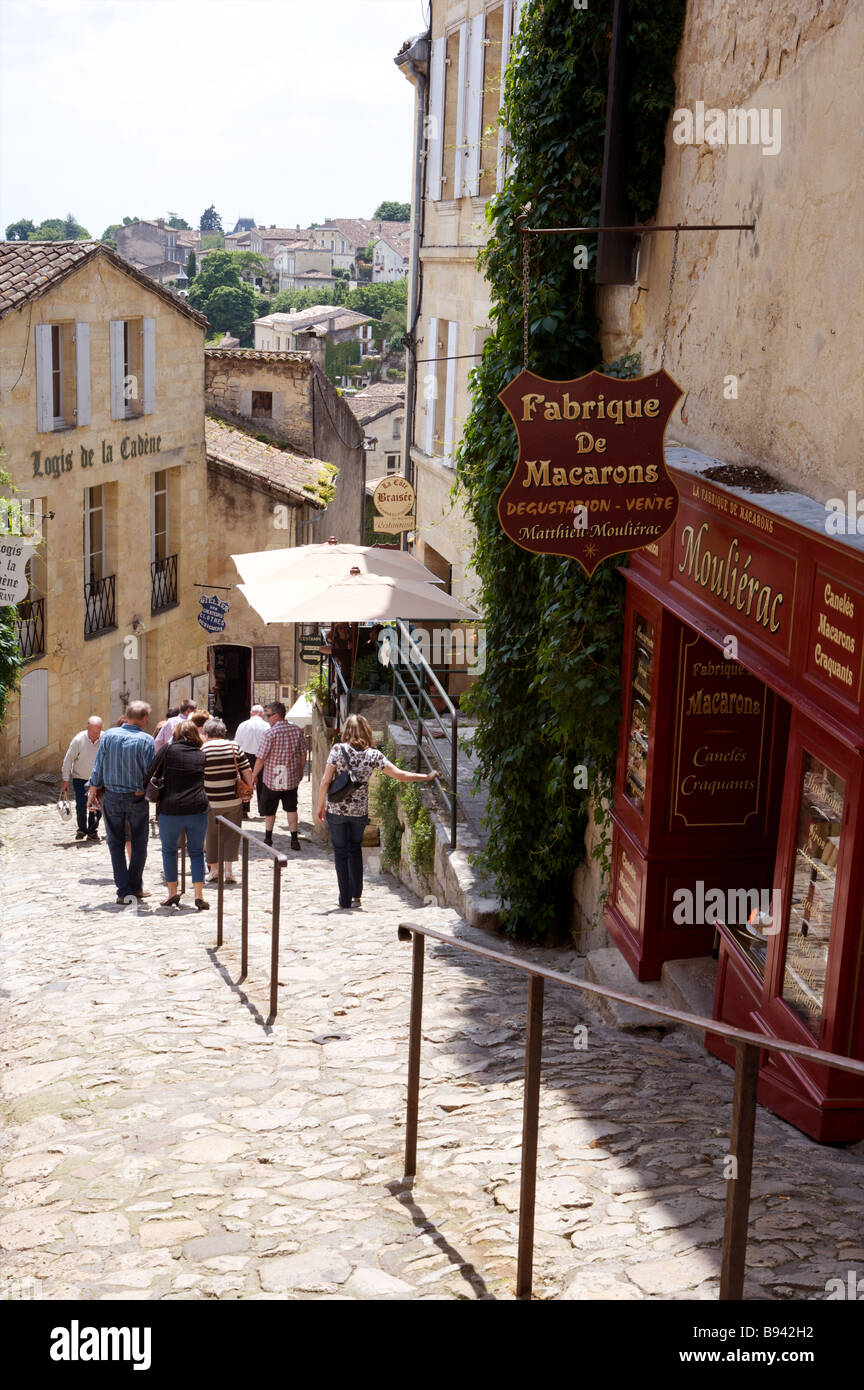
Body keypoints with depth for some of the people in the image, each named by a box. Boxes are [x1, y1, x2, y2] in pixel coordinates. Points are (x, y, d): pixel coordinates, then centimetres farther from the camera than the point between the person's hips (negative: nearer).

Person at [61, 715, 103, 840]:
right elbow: (68, 759, -8)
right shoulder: (78, 739, -16)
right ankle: (81, 829, 16)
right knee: (81, 806, -7)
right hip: (80, 778, -1)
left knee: (97, 806, -1)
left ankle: (92, 831, 17)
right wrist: (65, 779, -6)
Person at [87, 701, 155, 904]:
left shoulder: (108, 735, -4)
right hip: (137, 798, -2)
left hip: (112, 797, 2)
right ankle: (135, 887, 21)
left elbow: (98, 767, 0)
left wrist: (92, 794, 10)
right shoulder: (146, 740, -11)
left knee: (116, 844, 10)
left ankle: (124, 890, 6)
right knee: (139, 844, 13)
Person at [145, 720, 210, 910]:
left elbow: (150, 773, 2)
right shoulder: (202, 754, 8)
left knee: (169, 850, 16)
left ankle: (172, 893, 13)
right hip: (198, 809, 2)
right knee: (197, 851, 12)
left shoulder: (169, 750, -1)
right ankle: (199, 895, 3)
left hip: (170, 809, -2)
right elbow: (207, 782, 13)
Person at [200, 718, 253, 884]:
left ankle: (214, 869, 22)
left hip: (211, 802, -1)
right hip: (233, 800, 1)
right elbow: (247, 772, -3)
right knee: (231, 835, 10)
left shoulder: (202, 750, -8)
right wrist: (249, 789, 12)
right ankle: (228, 871, 4)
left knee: (211, 835, 15)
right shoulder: (234, 747, -3)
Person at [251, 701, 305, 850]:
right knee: (291, 808, 13)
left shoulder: (271, 733, -17)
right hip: (292, 777, 4)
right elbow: (303, 754, 6)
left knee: (269, 809, 14)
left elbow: (261, 758, -14)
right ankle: (294, 839, 8)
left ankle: (268, 838, 23)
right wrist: (300, 771, 21)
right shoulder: (297, 730, -2)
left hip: (272, 778, -4)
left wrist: (253, 775, -1)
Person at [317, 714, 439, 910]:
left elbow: (325, 781, -12)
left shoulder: (338, 749, -11)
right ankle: (356, 896, 22)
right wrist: (427, 777, 4)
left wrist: (321, 806, 1)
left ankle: (345, 900, 11)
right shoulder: (373, 755, -7)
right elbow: (400, 775, -8)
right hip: (360, 811, 2)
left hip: (336, 810, -2)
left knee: (341, 852, 9)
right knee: (355, 850, 21)